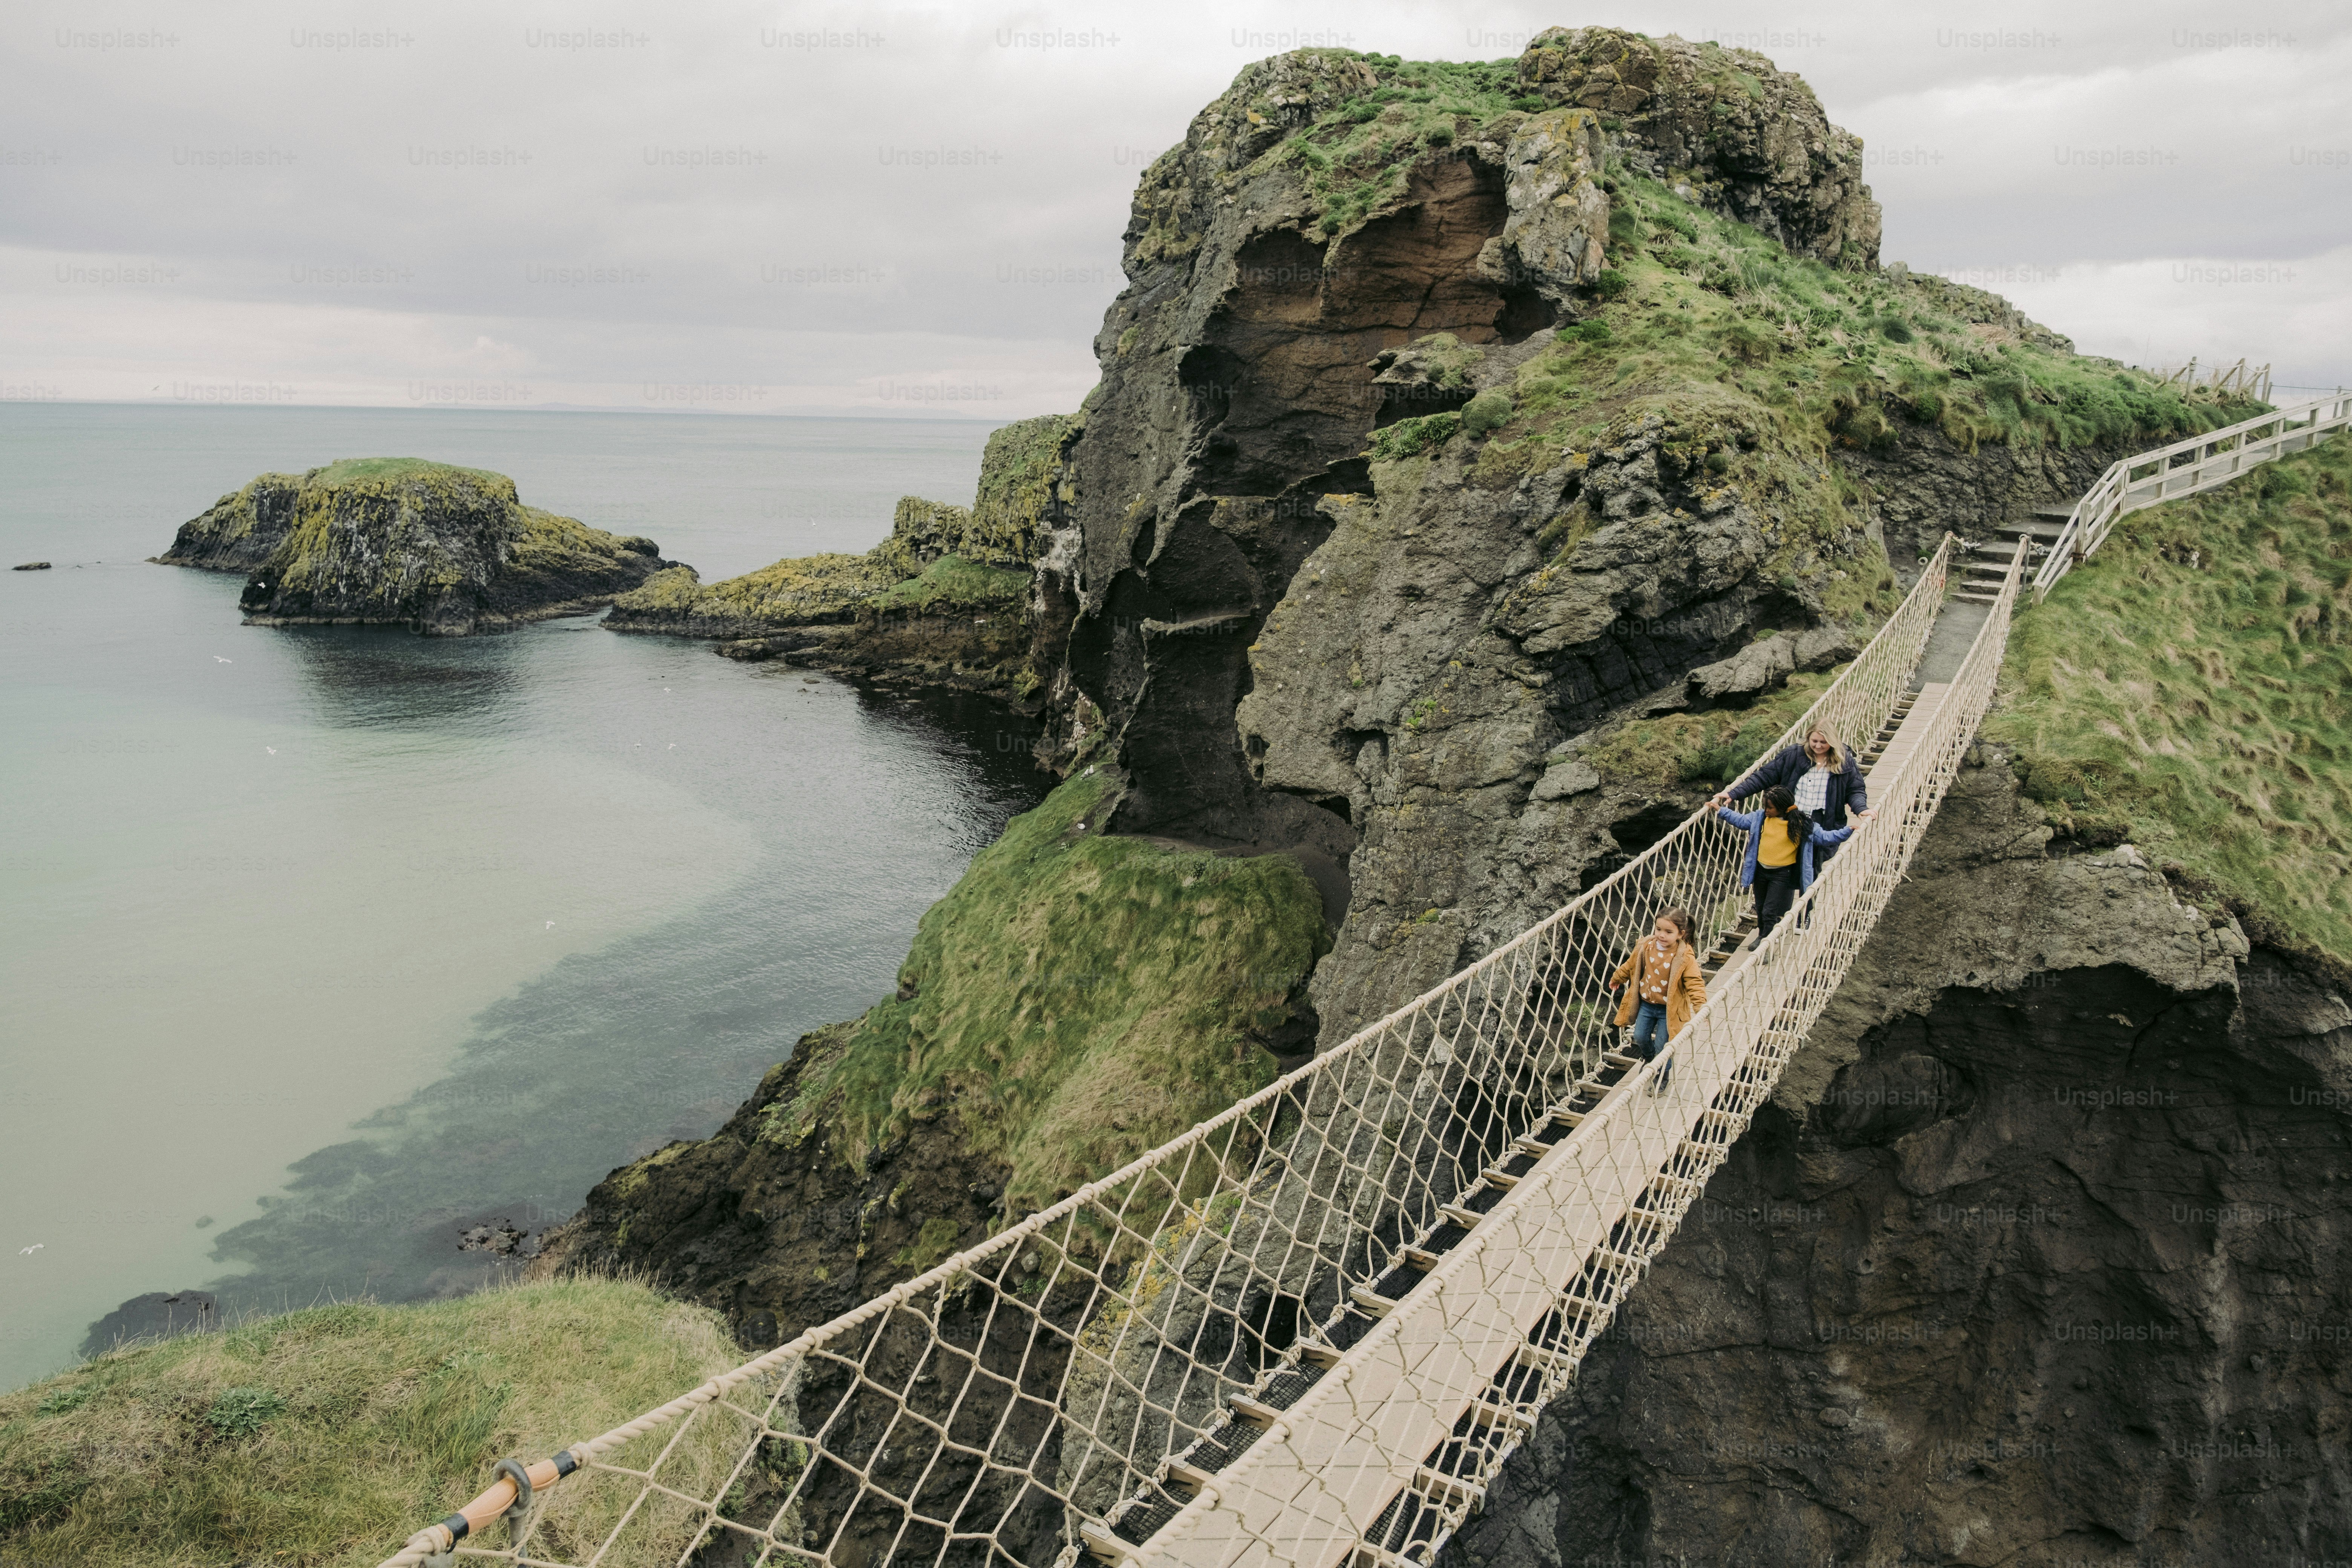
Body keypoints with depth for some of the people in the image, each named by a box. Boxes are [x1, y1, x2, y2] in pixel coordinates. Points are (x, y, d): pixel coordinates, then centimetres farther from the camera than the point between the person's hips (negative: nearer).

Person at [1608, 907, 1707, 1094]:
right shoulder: (1645, 947, -8)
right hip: (1646, 1004, 4)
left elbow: (1695, 983, -24)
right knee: (1640, 1038, 8)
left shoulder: (1685, 958, -22)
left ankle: (1662, 1078, 31)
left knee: (1662, 1047, 2)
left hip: (1668, 1010, -4)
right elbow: (1630, 966, 10)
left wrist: (1701, 1007, -35)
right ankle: (1650, 1060, 43)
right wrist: (1617, 979, 26)